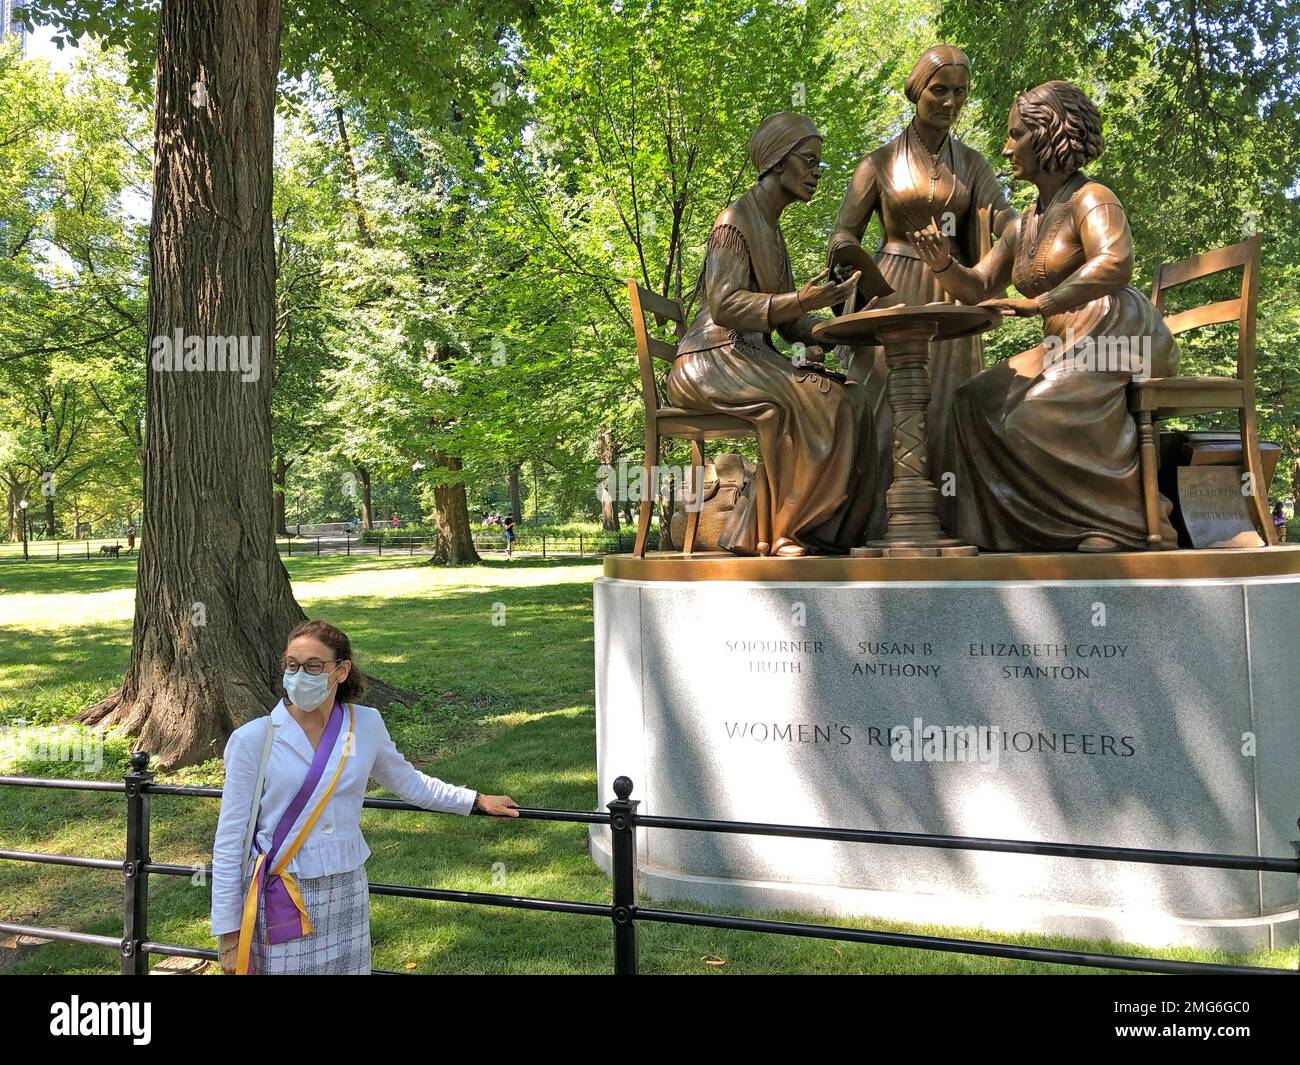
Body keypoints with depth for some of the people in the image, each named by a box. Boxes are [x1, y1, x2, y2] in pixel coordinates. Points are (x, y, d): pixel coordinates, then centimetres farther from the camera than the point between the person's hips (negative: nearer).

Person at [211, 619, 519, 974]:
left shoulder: (366, 725, -1)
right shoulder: (253, 739, -10)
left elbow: (407, 781, 18)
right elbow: (230, 841, -7)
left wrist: (477, 801, 22)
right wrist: (229, 934, -7)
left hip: (347, 894, 3)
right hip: (280, 901, -3)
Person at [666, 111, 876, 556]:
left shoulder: (772, 230, 21)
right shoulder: (735, 221, -7)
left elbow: (785, 315, 19)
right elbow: (724, 305, -19)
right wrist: (802, 300, -28)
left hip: (752, 359, 8)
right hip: (713, 361, -8)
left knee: (850, 400, -11)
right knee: (805, 403, -31)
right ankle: (778, 533, -21)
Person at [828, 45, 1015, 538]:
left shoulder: (972, 165, 13)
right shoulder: (880, 162, 7)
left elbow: (1001, 219, -2)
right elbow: (844, 232, 4)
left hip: (952, 299, 3)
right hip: (892, 295, -2)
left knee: (945, 415, -2)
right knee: (886, 411, -9)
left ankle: (943, 527, 1)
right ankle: (876, 530, -7)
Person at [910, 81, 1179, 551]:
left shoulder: (1089, 199, -6)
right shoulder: (1025, 226, 21)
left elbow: (1115, 265, -25)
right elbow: (977, 287, 23)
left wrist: (1039, 304, -29)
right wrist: (943, 264, 3)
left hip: (1116, 337, -9)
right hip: (1064, 347, 9)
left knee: (1033, 412, -27)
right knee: (977, 400, -5)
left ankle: (1129, 519, -17)